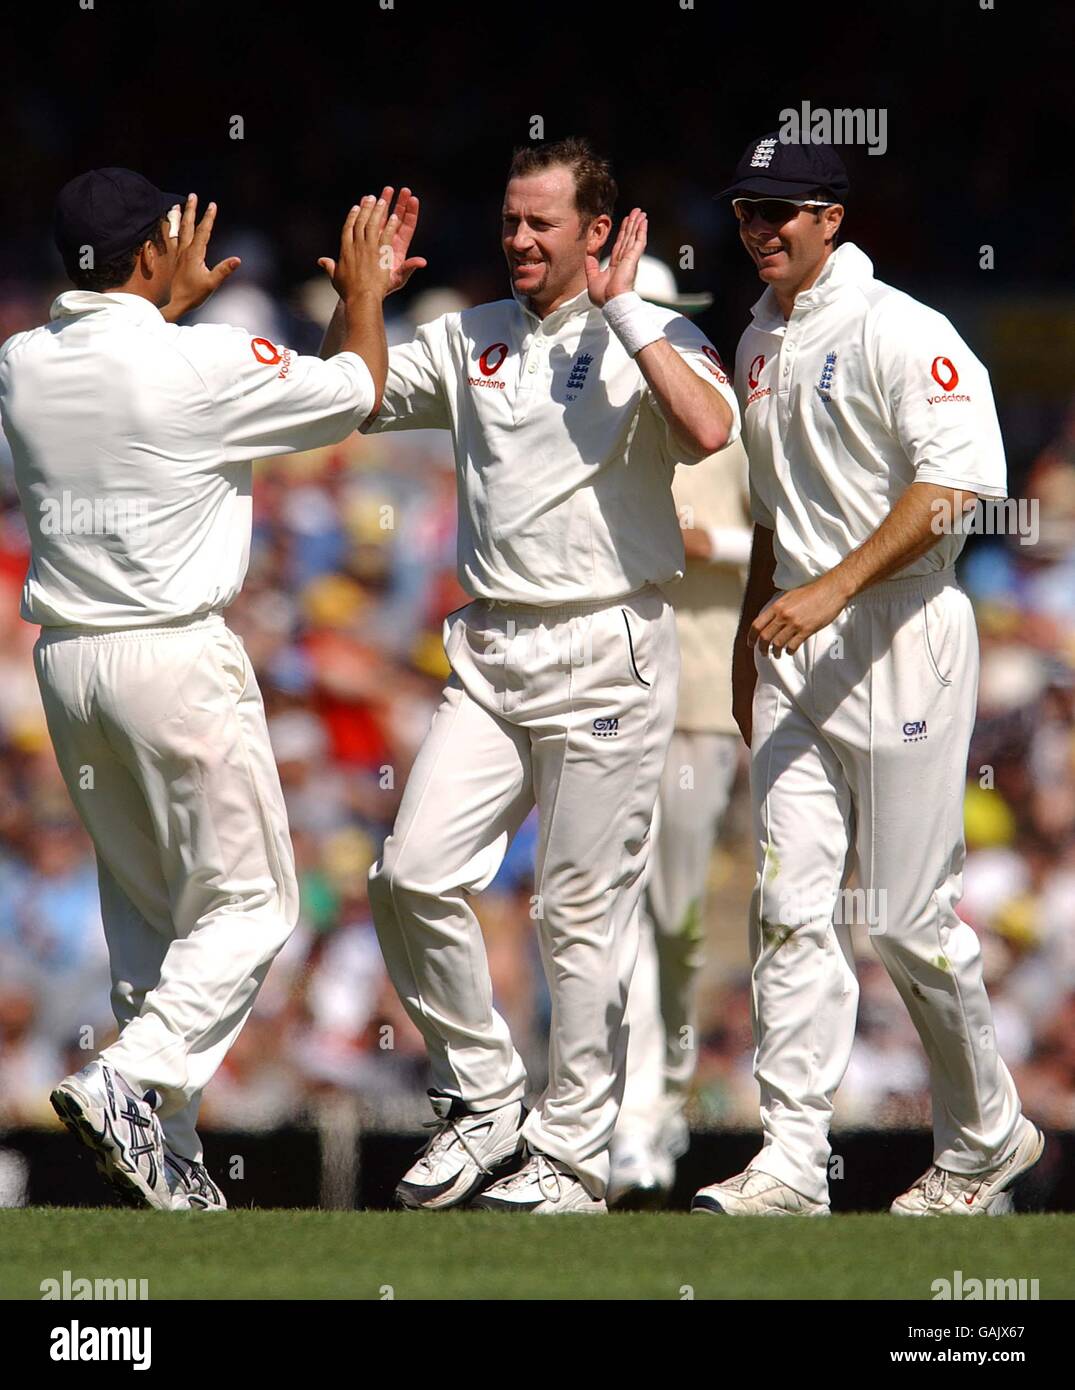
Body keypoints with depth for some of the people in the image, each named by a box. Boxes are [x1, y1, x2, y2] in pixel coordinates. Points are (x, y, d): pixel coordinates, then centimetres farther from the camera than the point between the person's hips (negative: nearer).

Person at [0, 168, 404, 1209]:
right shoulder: (204, 362, -13)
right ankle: (129, 1083, -18)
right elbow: (357, 390, 2)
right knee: (248, 903, 2)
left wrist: (167, 303, 39)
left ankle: (164, 1157, 12)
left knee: (144, 907, 15)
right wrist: (363, 292, 19)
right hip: (175, 655, -6)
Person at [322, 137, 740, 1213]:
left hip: (605, 653, -5)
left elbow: (709, 429, -24)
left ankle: (570, 1154, 8)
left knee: (582, 917, -2)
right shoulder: (470, 339, 13)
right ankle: (483, 1100, 10)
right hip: (488, 653, 5)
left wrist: (620, 308, -19)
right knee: (412, 875, -6)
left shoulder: (648, 337, -3)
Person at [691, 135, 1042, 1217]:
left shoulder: (901, 333, -11)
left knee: (905, 916, -3)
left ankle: (985, 1141, 15)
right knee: (792, 909, -2)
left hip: (901, 640, -7)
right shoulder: (760, 346, 16)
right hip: (798, 647, 7)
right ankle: (791, 1165, -4)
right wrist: (751, 638, 26)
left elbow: (953, 487, -21)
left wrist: (832, 589, -26)